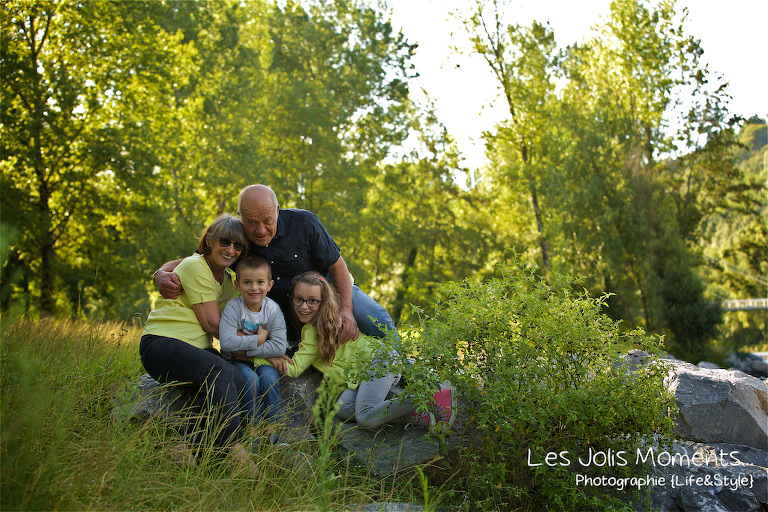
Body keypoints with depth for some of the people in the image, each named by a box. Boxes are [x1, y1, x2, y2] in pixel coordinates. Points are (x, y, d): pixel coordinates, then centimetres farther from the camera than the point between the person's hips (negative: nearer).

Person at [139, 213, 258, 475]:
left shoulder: (227, 278, 17)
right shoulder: (195, 266, -8)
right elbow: (211, 324, -13)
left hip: (195, 348, 8)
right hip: (161, 343, -7)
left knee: (237, 380, -23)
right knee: (218, 370, -34)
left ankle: (192, 446, -21)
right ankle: (234, 448, -32)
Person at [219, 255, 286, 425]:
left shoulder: (273, 310, -10)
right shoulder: (233, 308, -14)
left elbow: (279, 347, -19)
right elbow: (227, 342, -27)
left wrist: (247, 351, -22)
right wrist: (259, 339, -23)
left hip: (263, 360, 1)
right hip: (237, 361, -1)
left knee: (269, 377, -28)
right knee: (250, 379, -30)